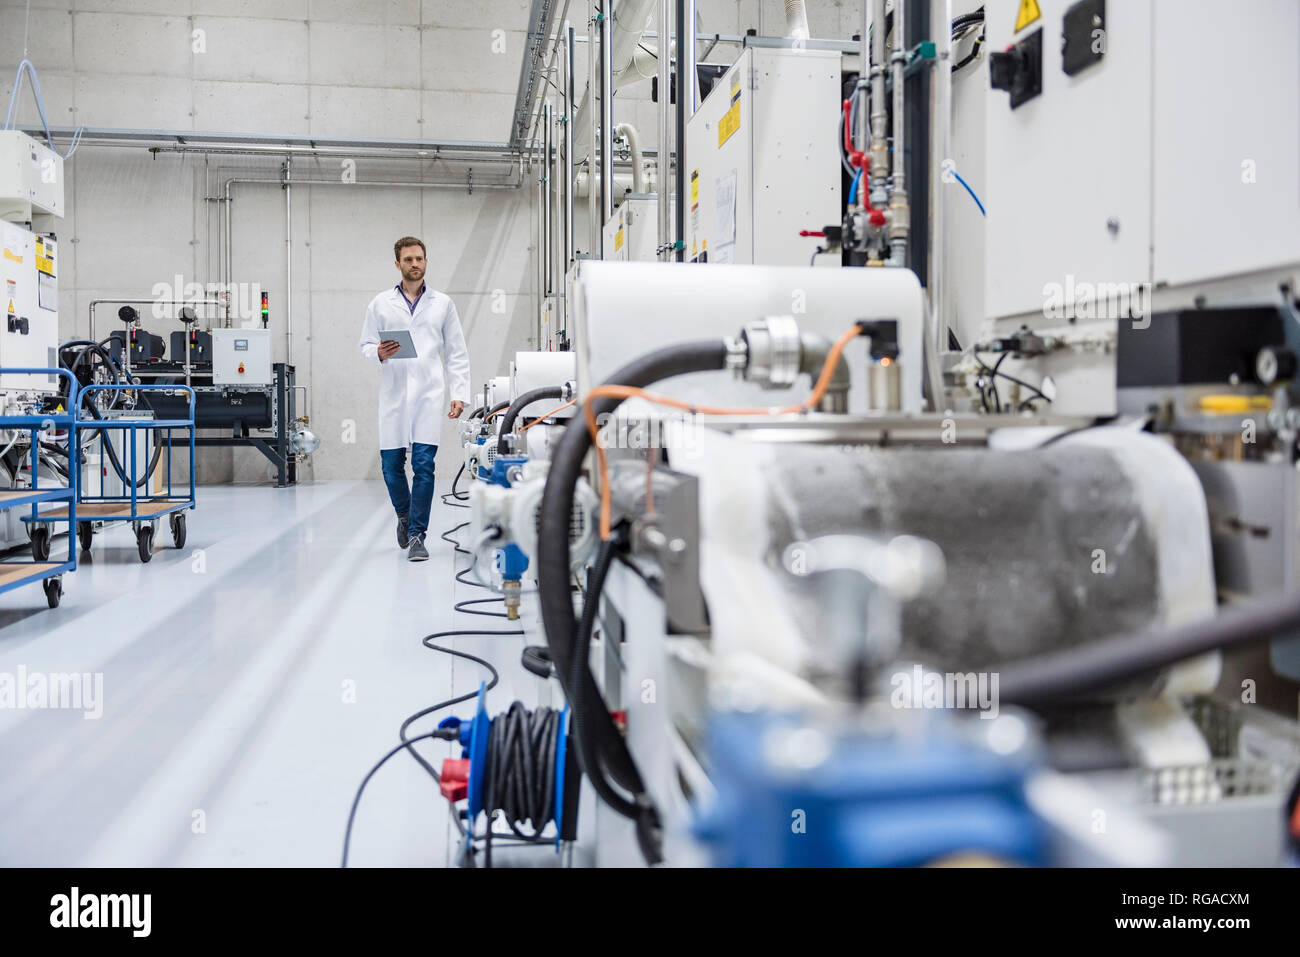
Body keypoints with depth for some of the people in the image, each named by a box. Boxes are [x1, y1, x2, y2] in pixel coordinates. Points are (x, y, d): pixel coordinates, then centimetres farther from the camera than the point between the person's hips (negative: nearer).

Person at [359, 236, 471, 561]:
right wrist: (379, 353, -14)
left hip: (429, 394, -1)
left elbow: (457, 353, 9)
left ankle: (417, 535, -2)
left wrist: (459, 394, 0)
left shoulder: (443, 303, 10)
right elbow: (366, 344, 10)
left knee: (423, 465, -8)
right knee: (391, 465, 4)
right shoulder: (380, 303, 10)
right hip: (394, 394, 1)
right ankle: (404, 515, 32)